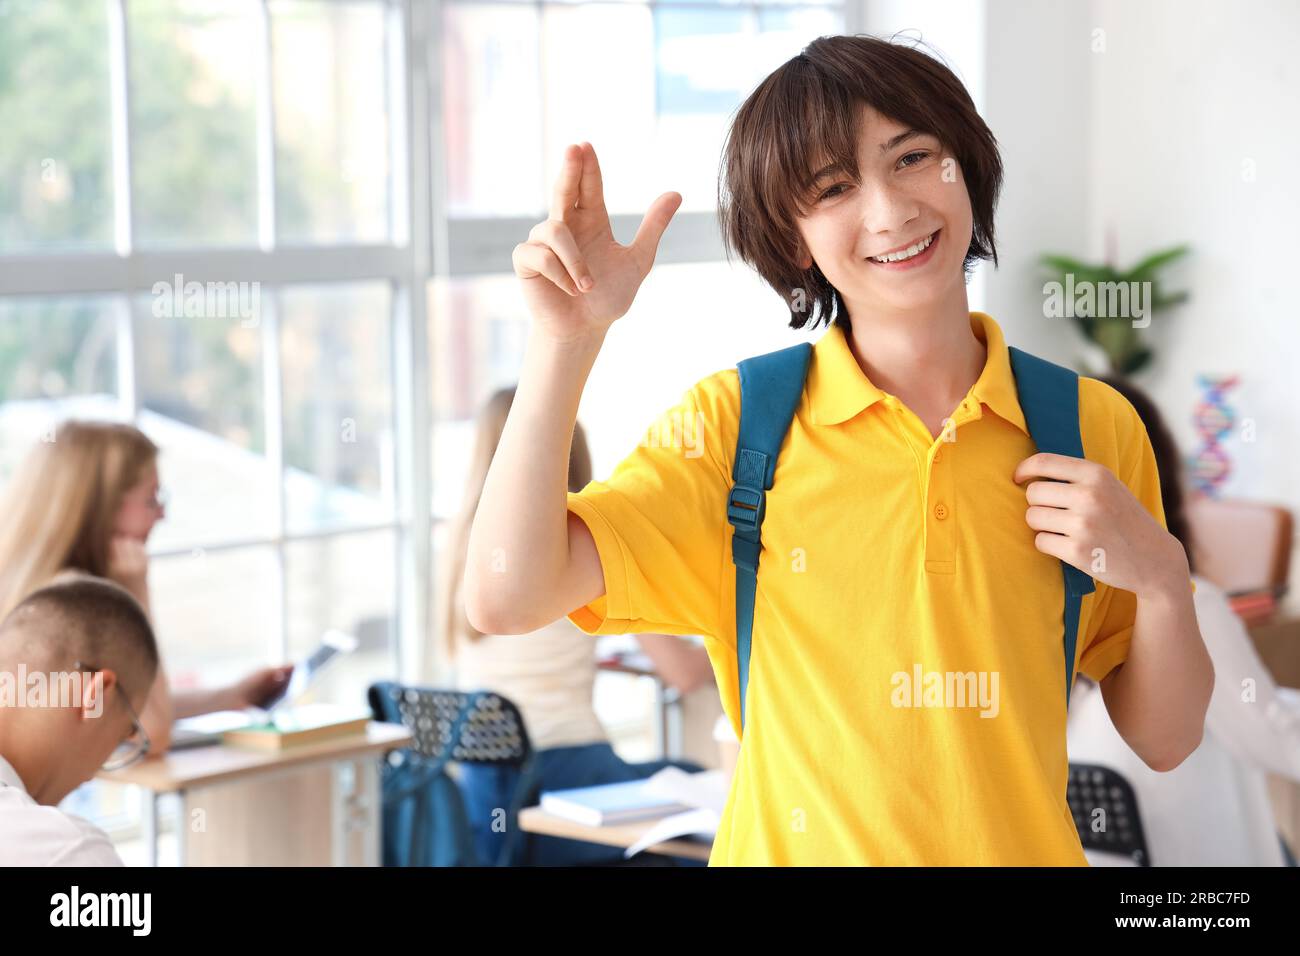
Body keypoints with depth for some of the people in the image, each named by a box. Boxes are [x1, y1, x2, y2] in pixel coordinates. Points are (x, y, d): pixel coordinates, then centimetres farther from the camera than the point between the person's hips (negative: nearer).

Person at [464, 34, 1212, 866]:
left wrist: (1163, 579, -19)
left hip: (1025, 846, 1)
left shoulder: (1095, 426, -6)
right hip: (793, 846, -1)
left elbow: (1164, 741, -1)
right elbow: (508, 599, -21)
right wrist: (567, 335, -26)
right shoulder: (734, 422, -9)